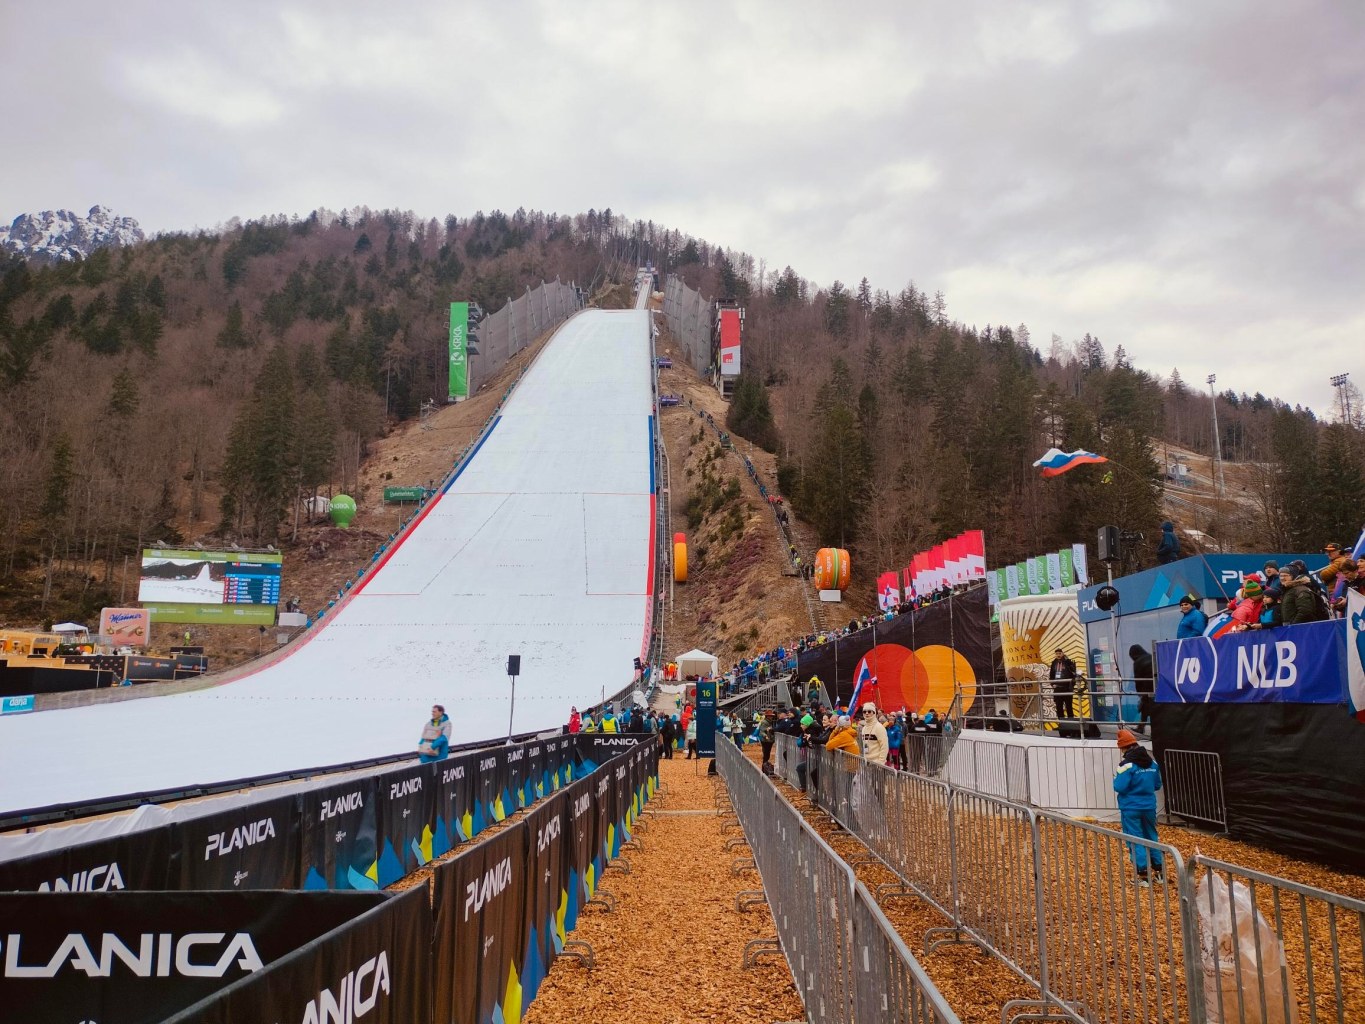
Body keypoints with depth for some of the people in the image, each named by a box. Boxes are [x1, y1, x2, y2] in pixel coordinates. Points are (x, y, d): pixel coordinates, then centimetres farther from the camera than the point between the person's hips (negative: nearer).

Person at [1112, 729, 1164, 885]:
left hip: (1131, 808, -6)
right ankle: (1159, 870, 24)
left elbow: (1119, 787, -19)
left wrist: (1116, 777, 0)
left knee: (1135, 840, 2)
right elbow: (1157, 785, 12)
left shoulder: (1127, 764, -17)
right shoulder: (1152, 762, 4)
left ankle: (1143, 875, 2)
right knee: (1152, 836, 18)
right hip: (1149, 806, 6)